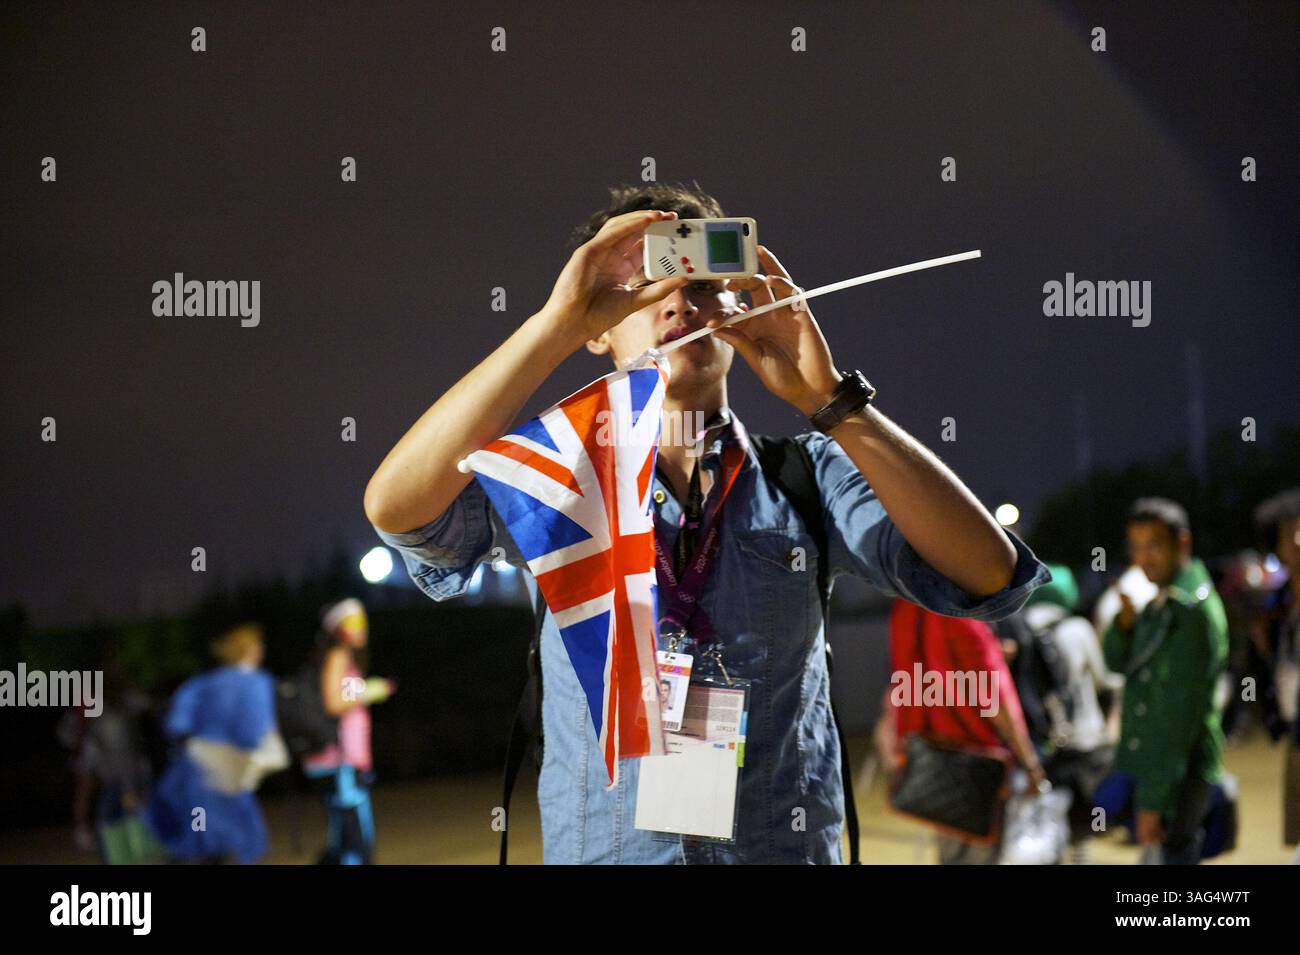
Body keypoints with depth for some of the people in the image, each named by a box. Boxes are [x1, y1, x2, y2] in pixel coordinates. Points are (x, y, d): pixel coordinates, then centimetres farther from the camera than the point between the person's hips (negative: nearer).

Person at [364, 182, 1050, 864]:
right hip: (596, 848, -1)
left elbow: (988, 576, -9)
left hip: (787, 847, 1)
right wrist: (558, 321, -18)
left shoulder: (808, 477, 5)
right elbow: (395, 507, -14)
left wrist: (829, 399, -15)